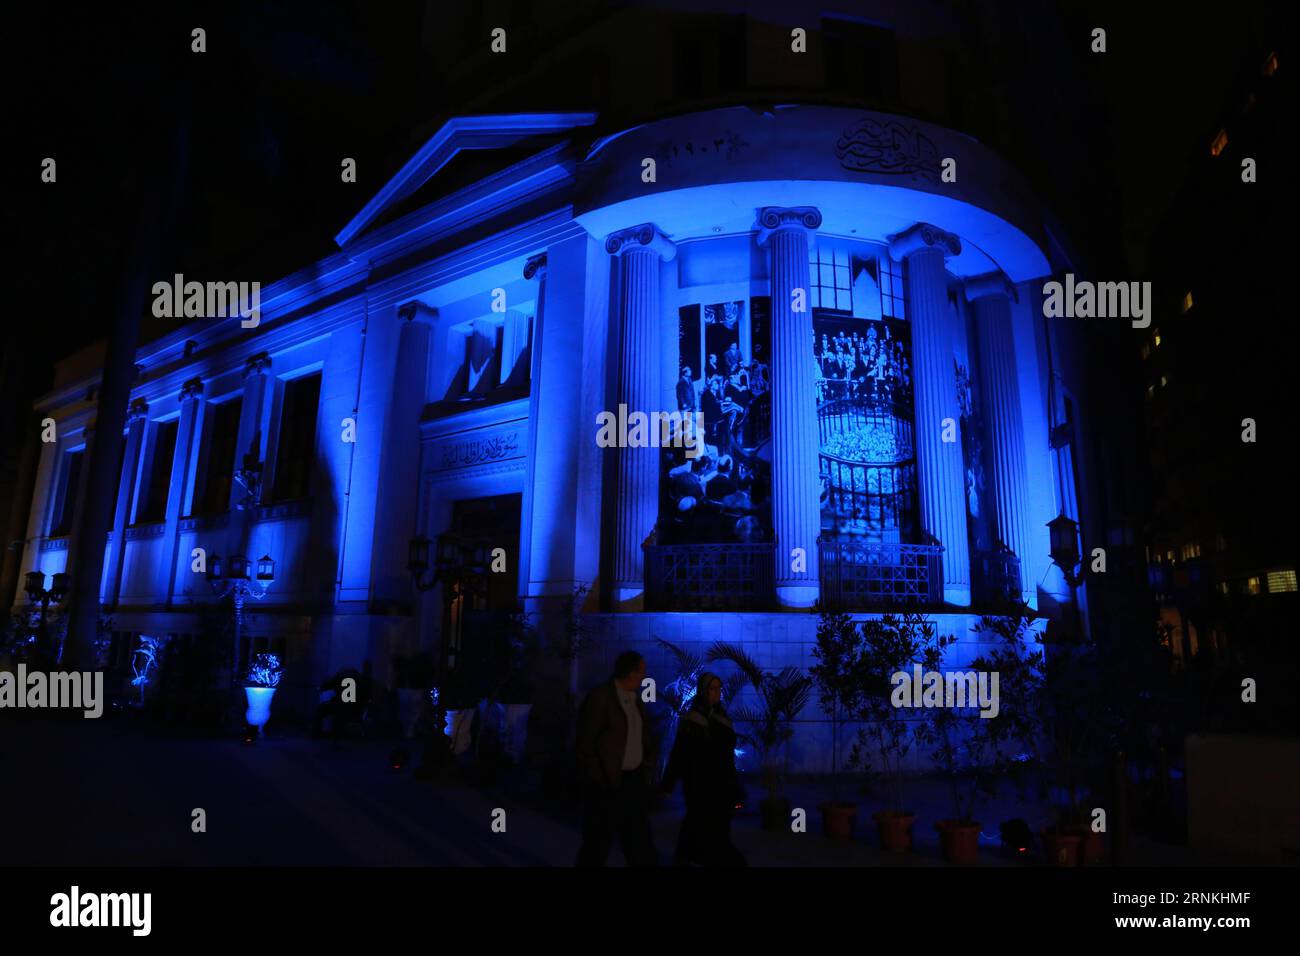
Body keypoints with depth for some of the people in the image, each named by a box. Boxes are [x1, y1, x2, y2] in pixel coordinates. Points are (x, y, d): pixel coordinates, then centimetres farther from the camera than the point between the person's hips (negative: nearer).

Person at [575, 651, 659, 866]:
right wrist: (601, 781, -14)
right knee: (598, 844, 7)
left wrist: (646, 770, 9)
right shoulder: (599, 697, -14)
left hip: (634, 782, 7)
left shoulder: (635, 699, 9)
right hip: (606, 785, -7)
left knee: (641, 844, 9)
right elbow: (585, 745, -14)